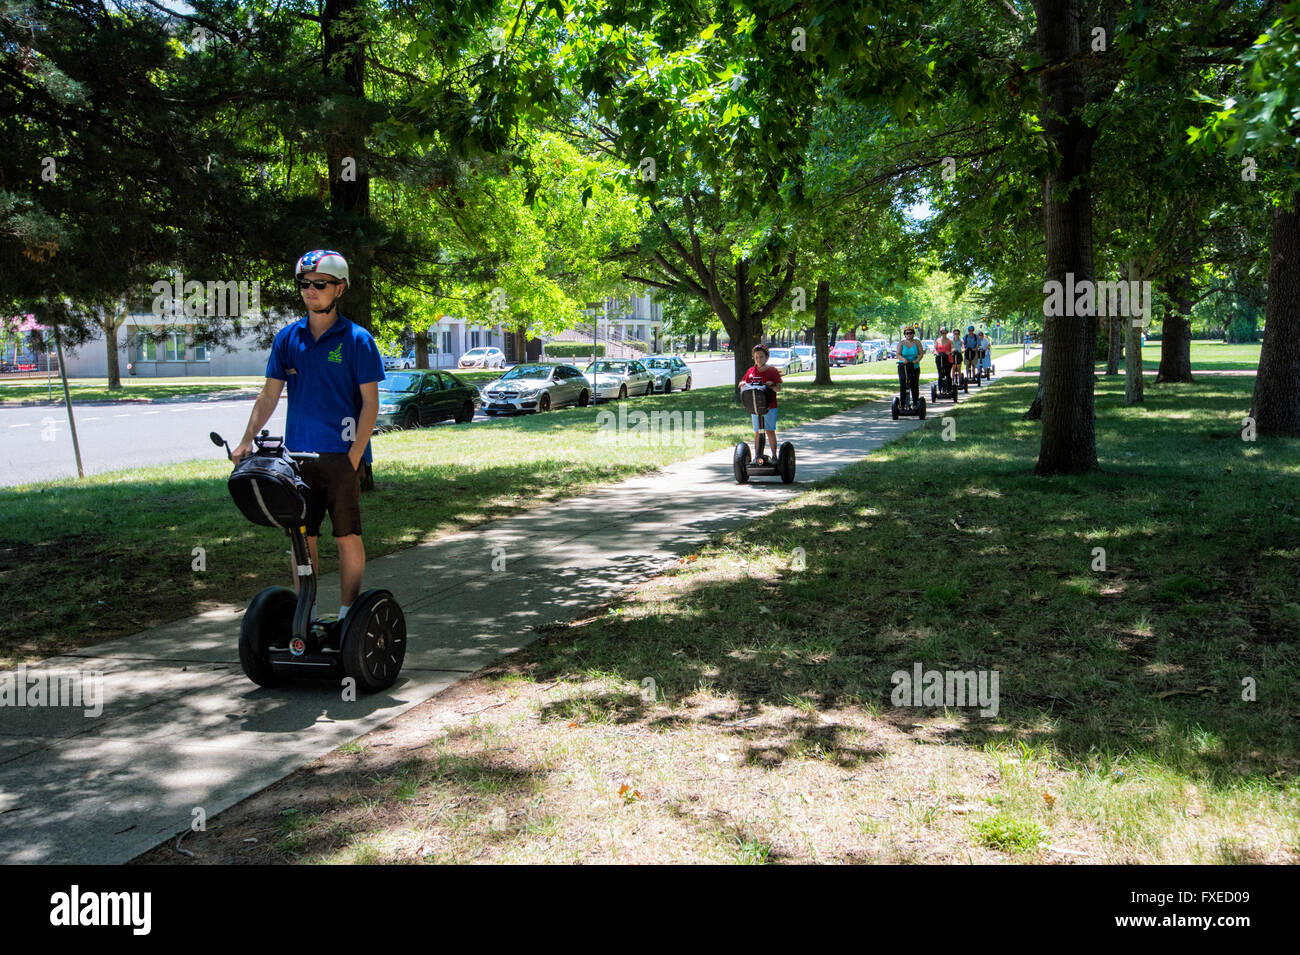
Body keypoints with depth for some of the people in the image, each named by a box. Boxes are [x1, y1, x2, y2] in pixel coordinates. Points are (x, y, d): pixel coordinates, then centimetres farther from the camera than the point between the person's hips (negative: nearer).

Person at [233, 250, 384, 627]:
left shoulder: (357, 340, -3)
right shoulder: (287, 338, 8)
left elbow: (370, 403, -5)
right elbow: (269, 394, 11)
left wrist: (354, 456, -12)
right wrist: (247, 440, 0)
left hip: (341, 455, -4)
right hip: (297, 453, 4)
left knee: (347, 536, 2)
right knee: (301, 536, 8)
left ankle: (347, 614, 14)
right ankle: (305, 614, 20)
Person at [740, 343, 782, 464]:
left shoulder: (772, 371, -3)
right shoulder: (751, 371, 7)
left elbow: (778, 389, -8)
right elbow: (742, 383, 16)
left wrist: (772, 385, -28)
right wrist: (744, 384, -7)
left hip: (770, 406, -3)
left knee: (770, 431, -1)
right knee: (757, 432, 8)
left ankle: (774, 456, 6)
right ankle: (756, 456, 13)